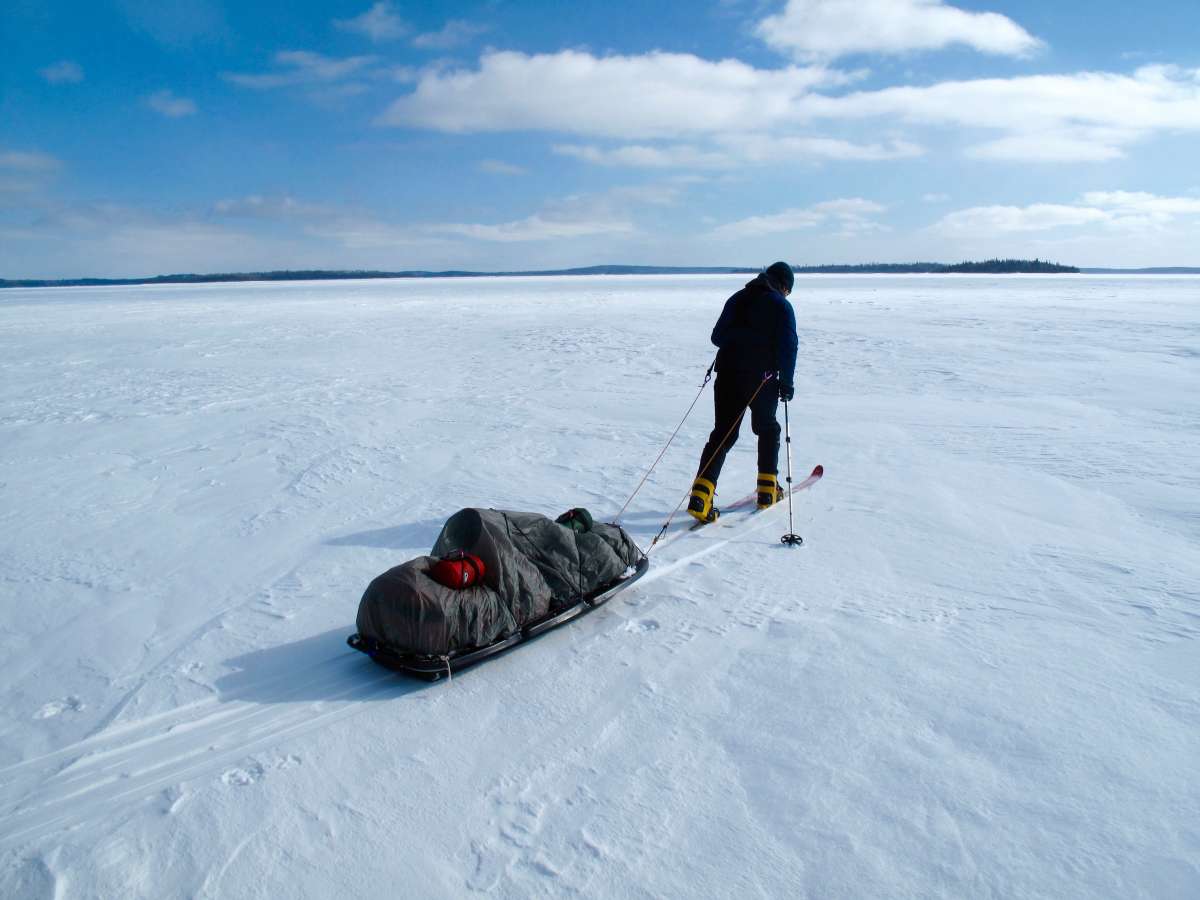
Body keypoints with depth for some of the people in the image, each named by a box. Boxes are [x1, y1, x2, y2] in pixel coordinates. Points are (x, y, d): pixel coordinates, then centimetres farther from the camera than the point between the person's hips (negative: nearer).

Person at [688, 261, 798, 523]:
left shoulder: (736, 299, 14)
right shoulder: (781, 306, 0)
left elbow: (717, 336, 15)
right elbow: (788, 347, -8)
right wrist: (787, 382, -3)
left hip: (727, 375, 3)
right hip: (762, 378, -3)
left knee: (722, 434, 2)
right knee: (768, 430, 19)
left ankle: (700, 495, -13)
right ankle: (768, 490, 20)